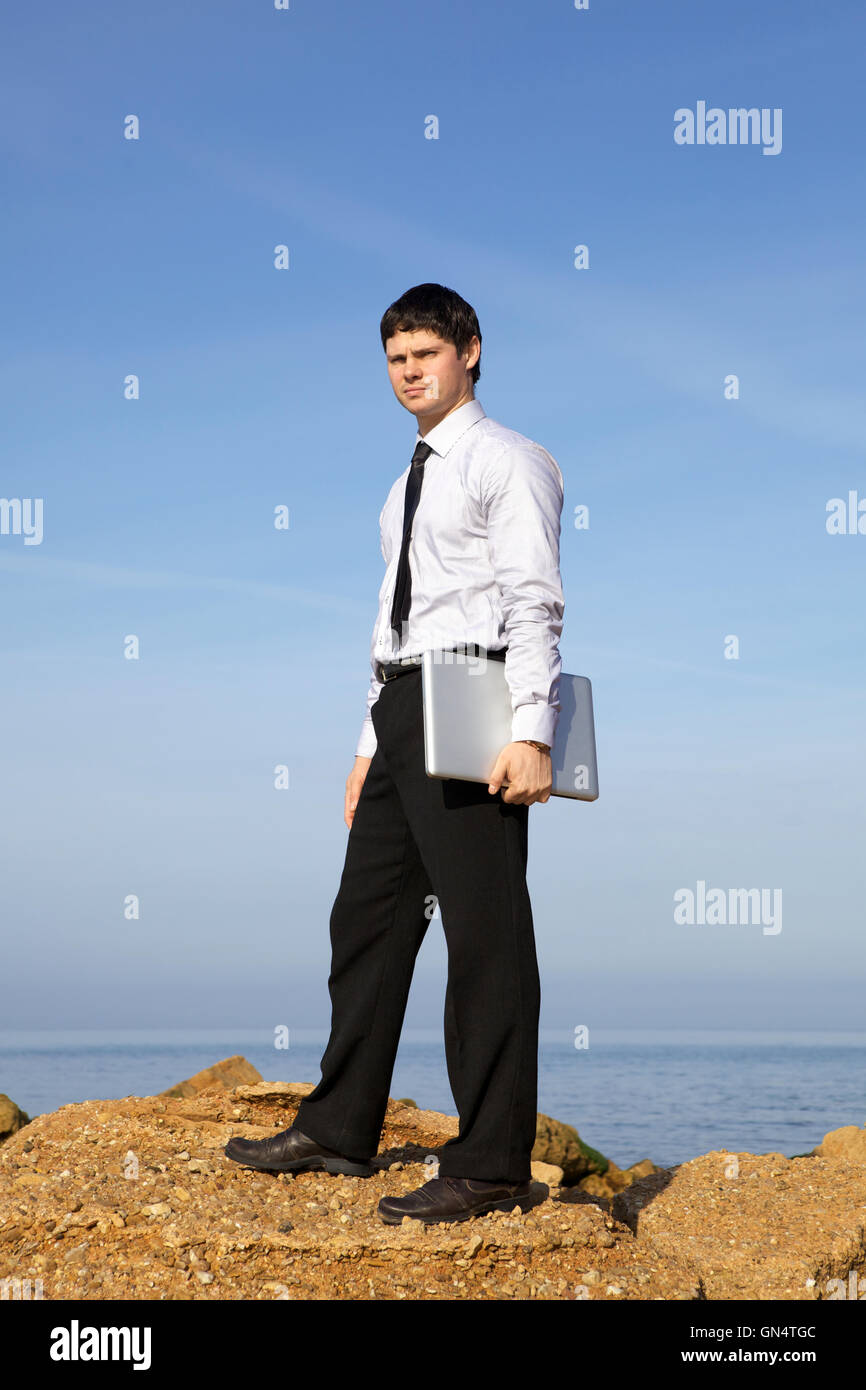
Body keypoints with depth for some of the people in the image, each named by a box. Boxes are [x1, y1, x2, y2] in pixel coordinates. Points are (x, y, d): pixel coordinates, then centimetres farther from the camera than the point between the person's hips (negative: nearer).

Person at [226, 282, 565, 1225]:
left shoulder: (506, 462, -3)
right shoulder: (410, 483, 23)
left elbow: (535, 603, -13)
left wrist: (531, 732, -23)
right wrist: (373, 742, 20)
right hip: (405, 706, 9)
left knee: (486, 933, -7)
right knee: (367, 917, 13)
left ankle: (491, 1167, -1)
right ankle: (338, 1132, 24)